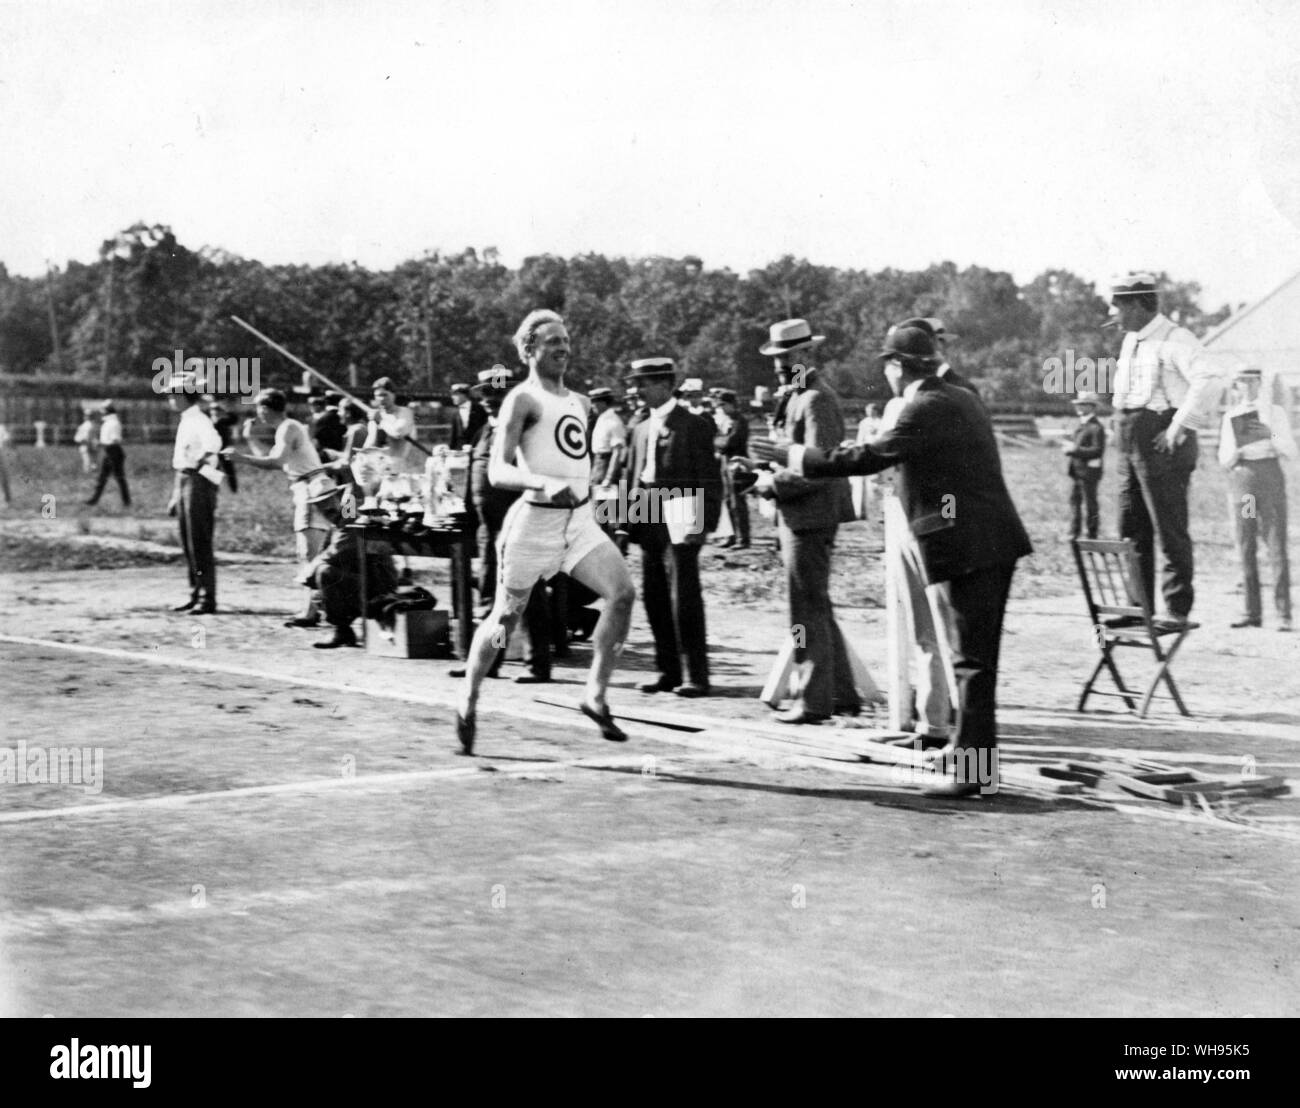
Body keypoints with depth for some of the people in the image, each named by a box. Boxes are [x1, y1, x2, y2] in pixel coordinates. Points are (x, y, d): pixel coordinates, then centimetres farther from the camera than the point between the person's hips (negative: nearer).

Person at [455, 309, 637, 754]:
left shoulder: (579, 403, 16)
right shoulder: (523, 400, -7)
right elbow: (498, 471, -17)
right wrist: (544, 483, -31)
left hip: (580, 518, 6)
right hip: (535, 518, -6)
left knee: (623, 593, -15)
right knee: (506, 617, 5)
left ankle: (596, 695, -7)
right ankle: (468, 702, 25)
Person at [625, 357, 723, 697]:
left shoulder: (694, 425, -4)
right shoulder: (641, 430, 17)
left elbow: (709, 479, -8)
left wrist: (704, 523, -15)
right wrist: (630, 521, 11)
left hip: (679, 521, -7)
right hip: (648, 522, 7)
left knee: (684, 599, -7)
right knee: (654, 599, 7)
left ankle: (697, 675, -2)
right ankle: (668, 671, 15)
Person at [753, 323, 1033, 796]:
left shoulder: (926, 409, -15)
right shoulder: (960, 399, 15)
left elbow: (870, 457, -17)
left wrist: (794, 456, -10)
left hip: (972, 547, -10)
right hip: (994, 543, 10)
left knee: (972, 659, -6)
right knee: (978, 655, 17)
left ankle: (971, 769, -2)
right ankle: (976, 754, 27)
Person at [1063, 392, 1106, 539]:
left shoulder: (1096, 427, -14)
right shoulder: (1081, 425, 15)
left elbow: (1097, 450, -21)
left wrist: (1076, 449, -23)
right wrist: (1069, 448, 6)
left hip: (1088, 471, -9)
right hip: (1076, 471, 9)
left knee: (1090, 503, -1)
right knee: (1074, 500, 12)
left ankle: (1092, 535, 6)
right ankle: (1074, 532, 19)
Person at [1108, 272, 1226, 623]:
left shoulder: (1174, 339, -12)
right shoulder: (1130, 341, 16)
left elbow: (1210, 381, -24)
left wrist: (1179, 427, -23)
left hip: (1163, 444, -9)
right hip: (1131, 443, 9)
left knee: (1170, 529, -5)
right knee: (1132, 529, 10)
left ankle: (1177, 609, 0)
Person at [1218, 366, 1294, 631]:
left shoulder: (1275, 412, 5)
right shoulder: (1231, 416, 12)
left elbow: (1291, 453, 0)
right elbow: (1224, 461, 11)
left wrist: (1270, 434, -16)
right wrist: (1237, 448, -10)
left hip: (1269, 479, -3)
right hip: (1240, 478, 3)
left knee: (1277, 547, -8)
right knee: (1245, 548, 0)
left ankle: (1284, 614, -9)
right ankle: (1252, 612, 4)